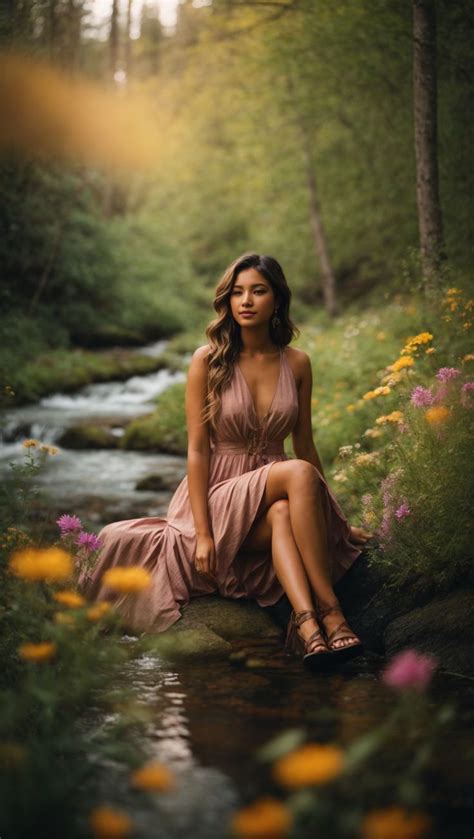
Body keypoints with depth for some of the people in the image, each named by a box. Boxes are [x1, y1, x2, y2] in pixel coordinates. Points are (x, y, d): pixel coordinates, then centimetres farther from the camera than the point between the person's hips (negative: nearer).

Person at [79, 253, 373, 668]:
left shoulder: (296, 363, 5)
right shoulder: (208, 361, -6)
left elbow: (305, 445, 13)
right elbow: (197, 450, -9)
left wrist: (337, 518, 15)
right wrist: (202, 533, -16)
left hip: (275, 499, 3)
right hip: (219, 494, -3)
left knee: (284, 513, -35)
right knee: (298, 473, -33)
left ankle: (306, 622, -46)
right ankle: (329, 613, -37)